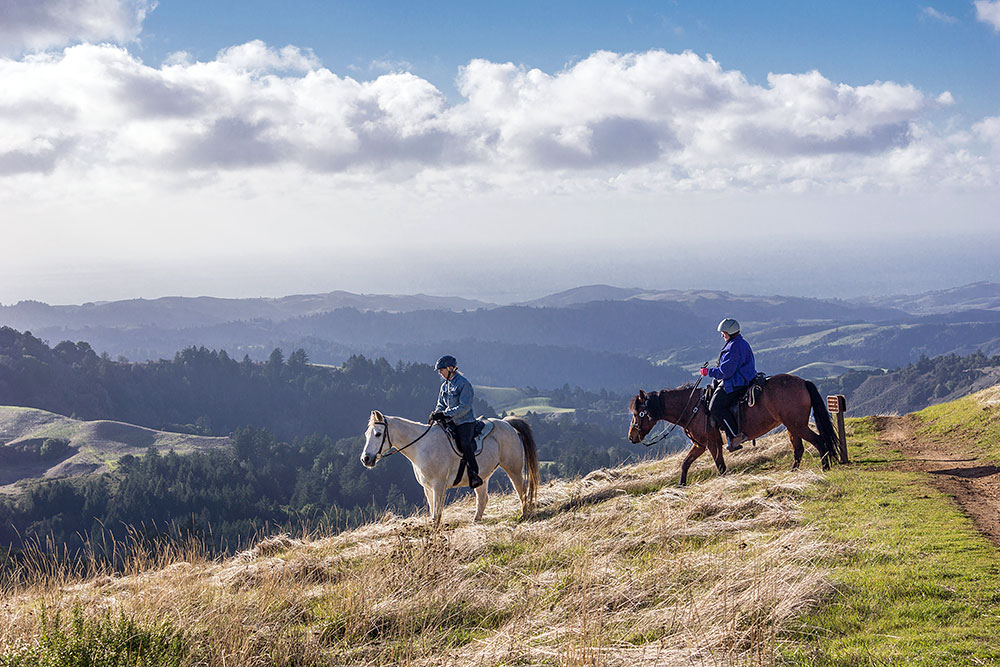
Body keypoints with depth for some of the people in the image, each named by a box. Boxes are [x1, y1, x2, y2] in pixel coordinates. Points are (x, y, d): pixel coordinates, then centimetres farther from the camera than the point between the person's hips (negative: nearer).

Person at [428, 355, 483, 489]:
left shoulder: (464, 384, -11)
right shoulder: (445, 386, 14)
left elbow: (464, 407, -18)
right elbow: (441, 405, 19)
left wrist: (445, 414, -24)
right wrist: (435, 414, -4)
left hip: (465, 421, -8)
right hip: (450, 422, 8)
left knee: (464, 444, -29)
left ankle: (474, 474, -25)